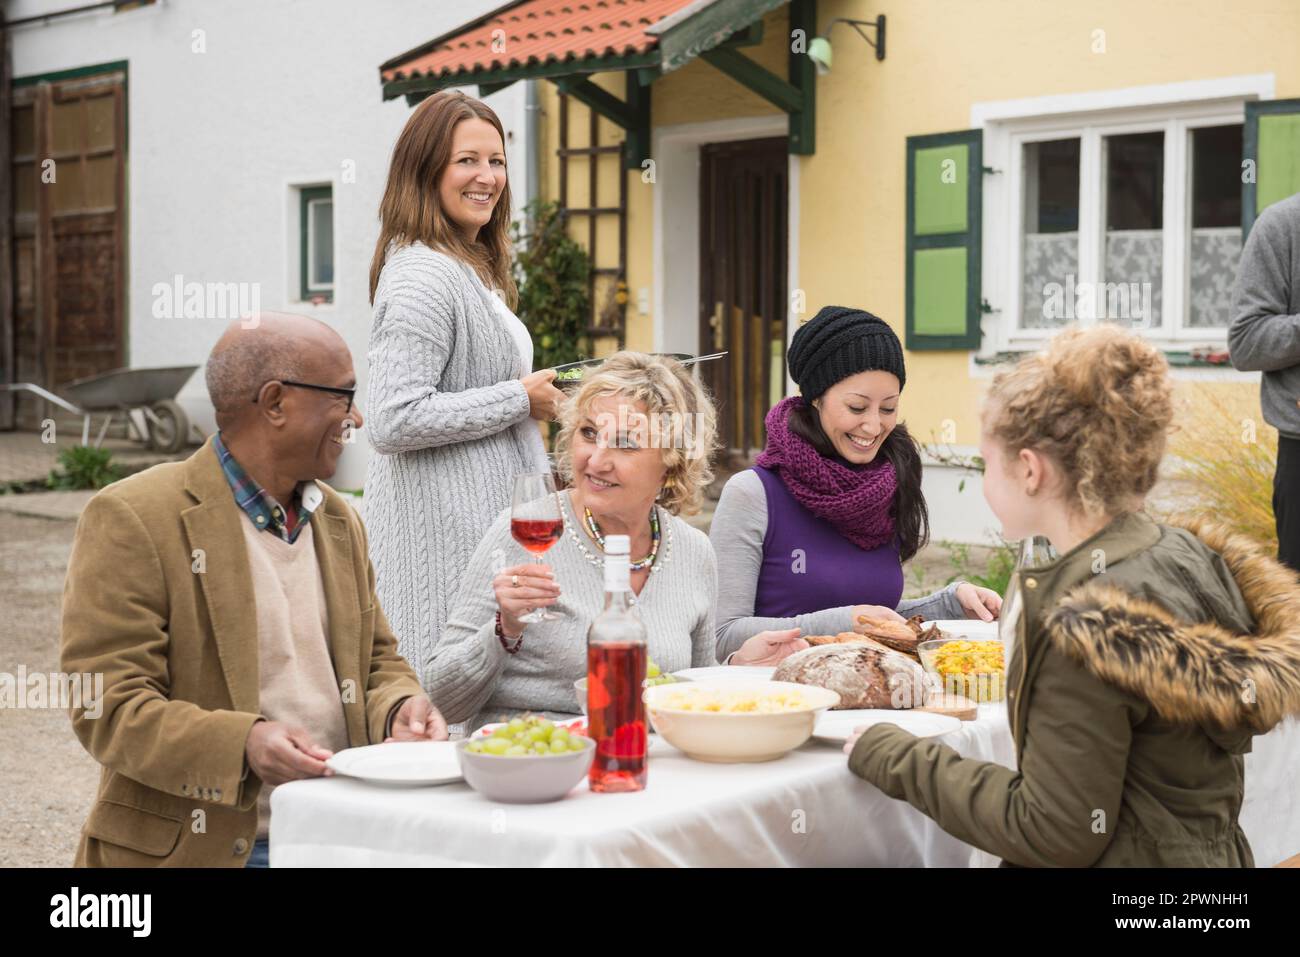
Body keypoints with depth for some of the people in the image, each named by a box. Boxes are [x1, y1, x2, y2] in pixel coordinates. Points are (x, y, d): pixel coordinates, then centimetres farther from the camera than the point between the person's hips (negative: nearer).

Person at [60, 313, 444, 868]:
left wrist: (399, 709, -1)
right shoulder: (131, 520, -7)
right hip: (201, 848, -5)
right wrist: (244, 744, -25)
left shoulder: (340, 521, 16)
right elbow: (107, 708, -12)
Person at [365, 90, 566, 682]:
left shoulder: (474, 269, 18)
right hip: (445, 524, -10)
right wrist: (519, 399, -16)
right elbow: (393, 422, -24)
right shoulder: (423, 277, -16)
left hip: (487, 512, 10)